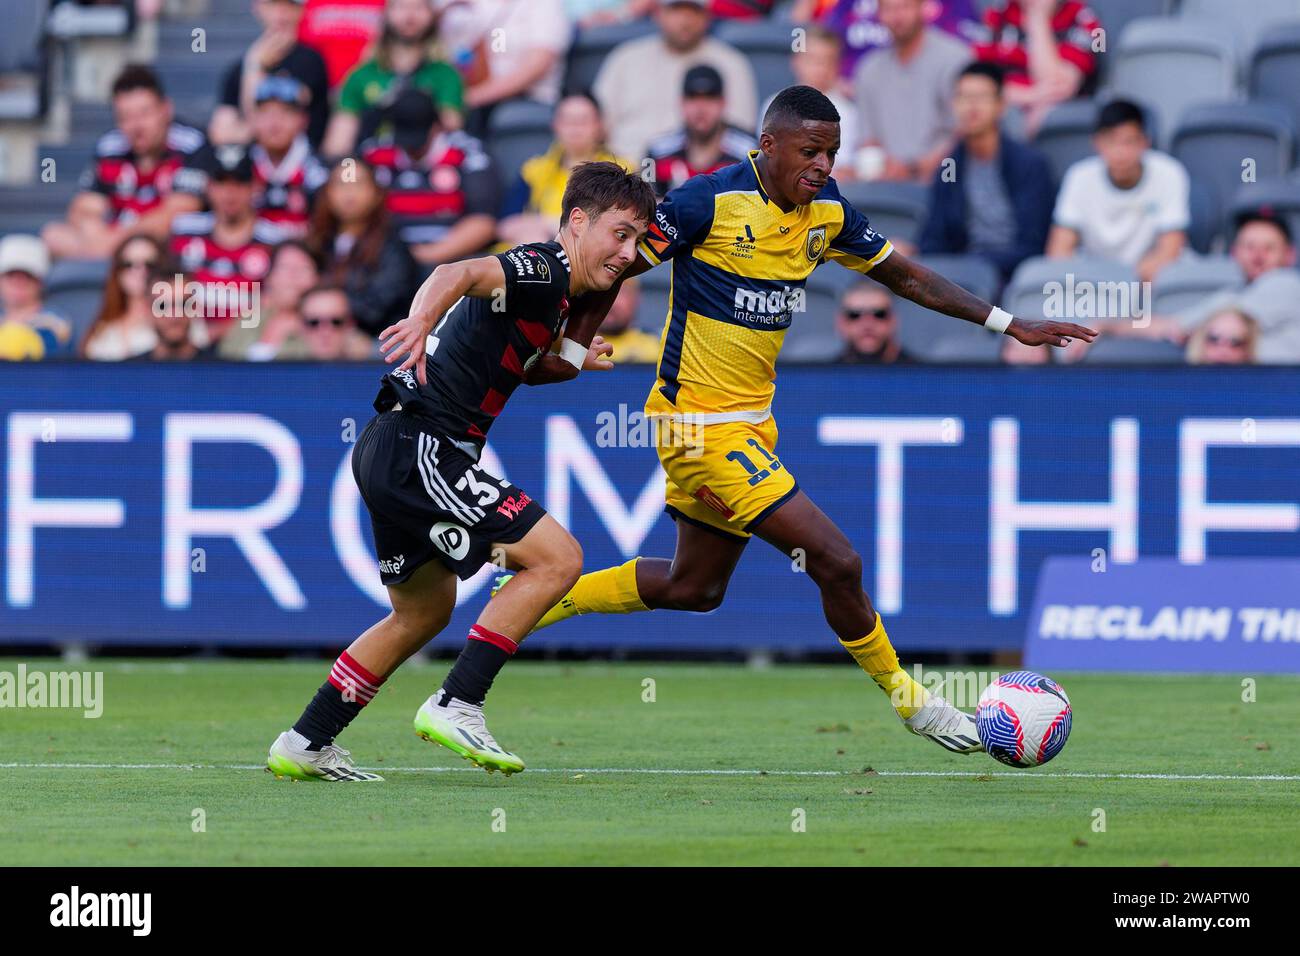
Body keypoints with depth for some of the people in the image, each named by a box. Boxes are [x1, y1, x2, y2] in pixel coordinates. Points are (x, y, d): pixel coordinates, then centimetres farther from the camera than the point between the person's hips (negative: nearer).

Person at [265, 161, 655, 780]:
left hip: (388, 452, 11)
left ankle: (305, 745, 26)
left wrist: (571, 362, 19)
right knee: (557, 557, -13)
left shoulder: (552, 289, 19)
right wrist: (422, 319, -52)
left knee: (423, 613, 23)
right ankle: (455, 706, -14)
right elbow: (460, 273, -31)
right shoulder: (543, 271, -11)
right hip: (418, 449, -11)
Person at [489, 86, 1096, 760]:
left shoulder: (826, 211, 3)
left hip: (751, 421, 9)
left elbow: (904, 275, 14)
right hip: (700, 425, -9)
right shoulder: (709, 201, -19)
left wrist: (1009, 325, 12)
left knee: (693, 589, 19)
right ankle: (905, 697, 7)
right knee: (836, 560, -11)